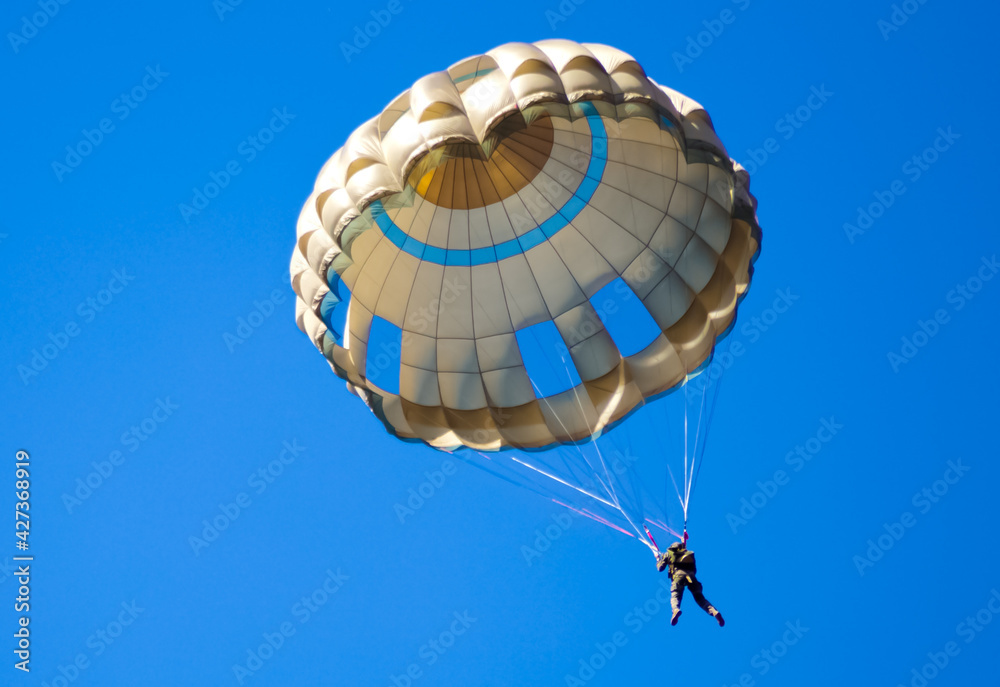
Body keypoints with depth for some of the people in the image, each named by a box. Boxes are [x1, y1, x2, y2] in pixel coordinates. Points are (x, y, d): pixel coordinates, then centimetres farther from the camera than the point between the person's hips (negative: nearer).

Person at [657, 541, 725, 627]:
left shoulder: (668, 554, 27)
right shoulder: (689, 553, 36)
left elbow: (660, 568, 26)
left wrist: (658, 559, 45)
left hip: (678, 575, -3)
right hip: (691, 575, 3)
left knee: (675, 596, -8)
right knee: (700, 598, 3)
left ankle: (676, 610, -43)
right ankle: (714, 611, -22)